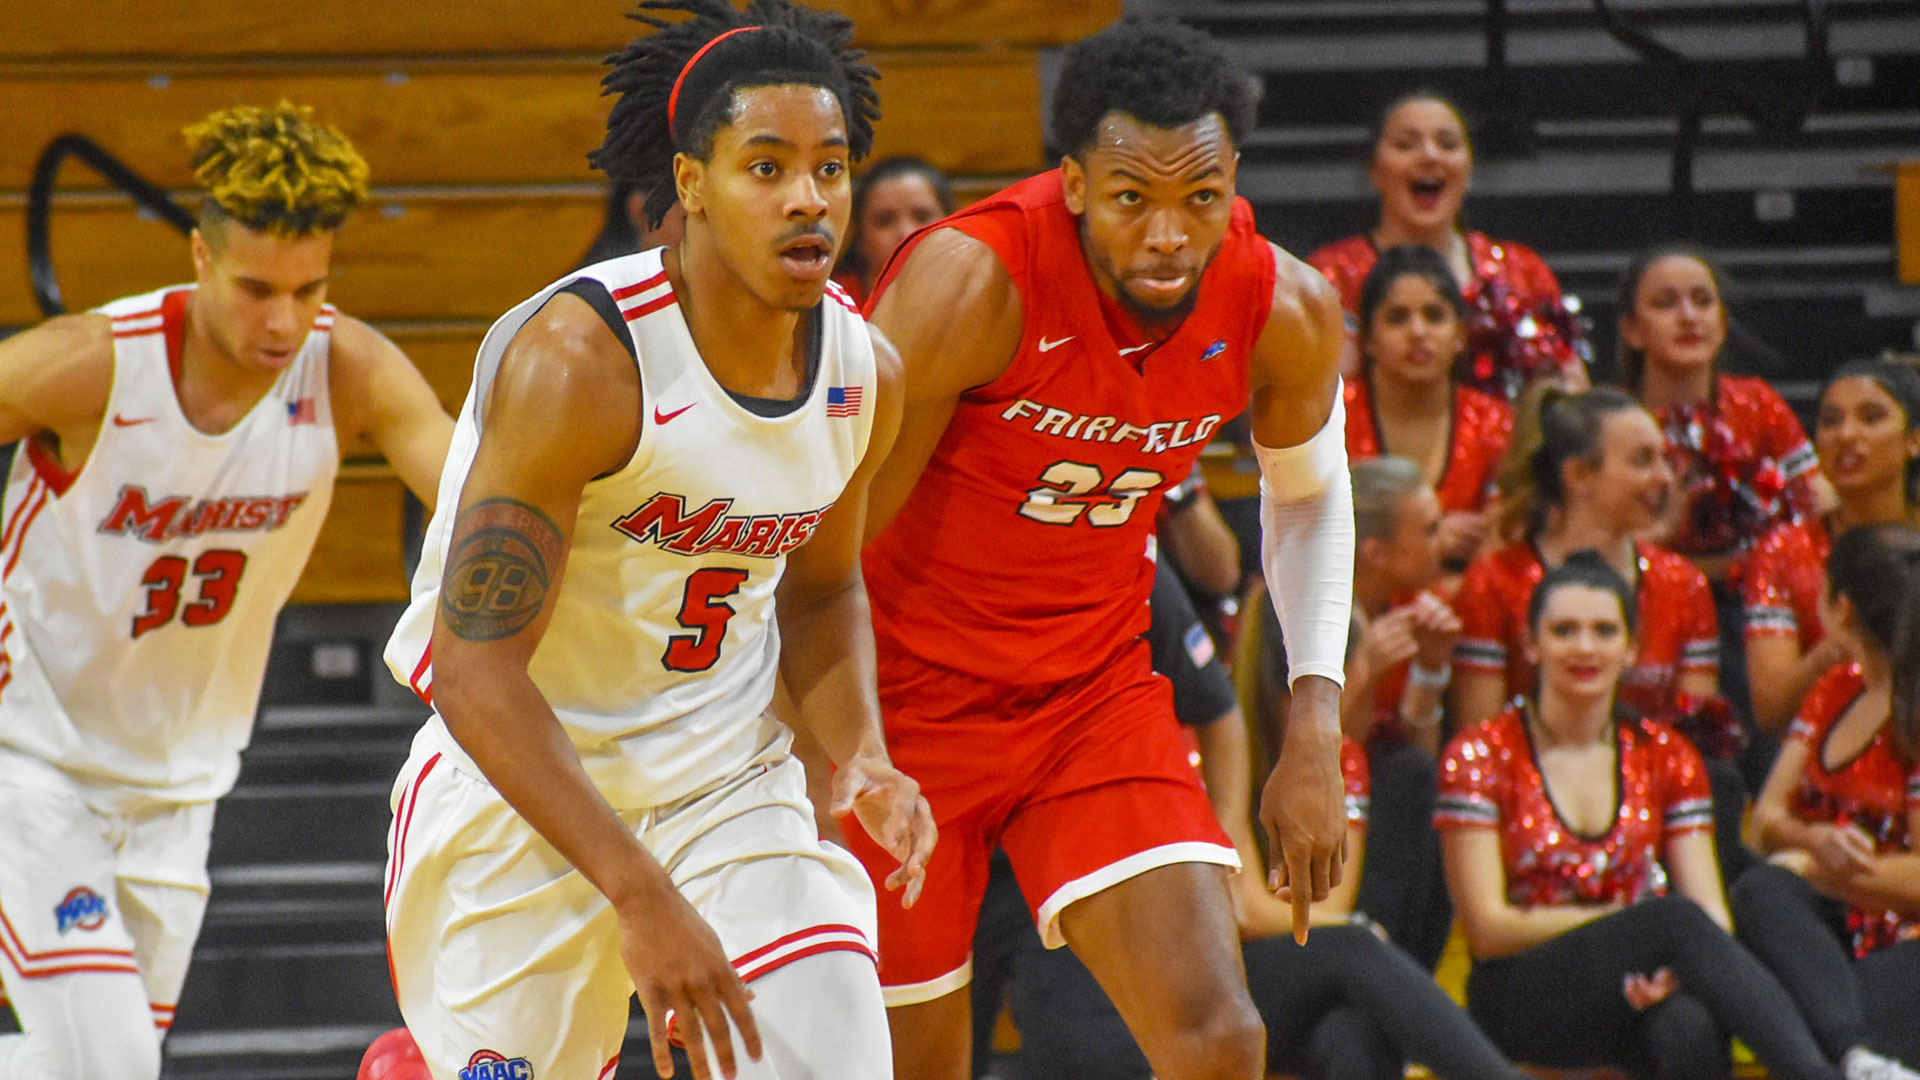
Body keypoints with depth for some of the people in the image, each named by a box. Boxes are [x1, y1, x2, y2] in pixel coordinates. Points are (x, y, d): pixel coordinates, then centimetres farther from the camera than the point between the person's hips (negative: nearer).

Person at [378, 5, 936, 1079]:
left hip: (729, 774, 5)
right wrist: (642, 898, -32)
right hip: (526, 778, -4)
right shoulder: (581, 359, -24)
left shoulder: (864, 373, -4)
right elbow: (476, 671, -26)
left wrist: (862, 757, -5)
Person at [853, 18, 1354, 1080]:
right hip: (908, 696, -4)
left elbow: (1308, 494, 11)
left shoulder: (1286, 310, -12)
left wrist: (1315, 729, 4)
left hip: (1097, 690, 4)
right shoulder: (972, 282, -27)